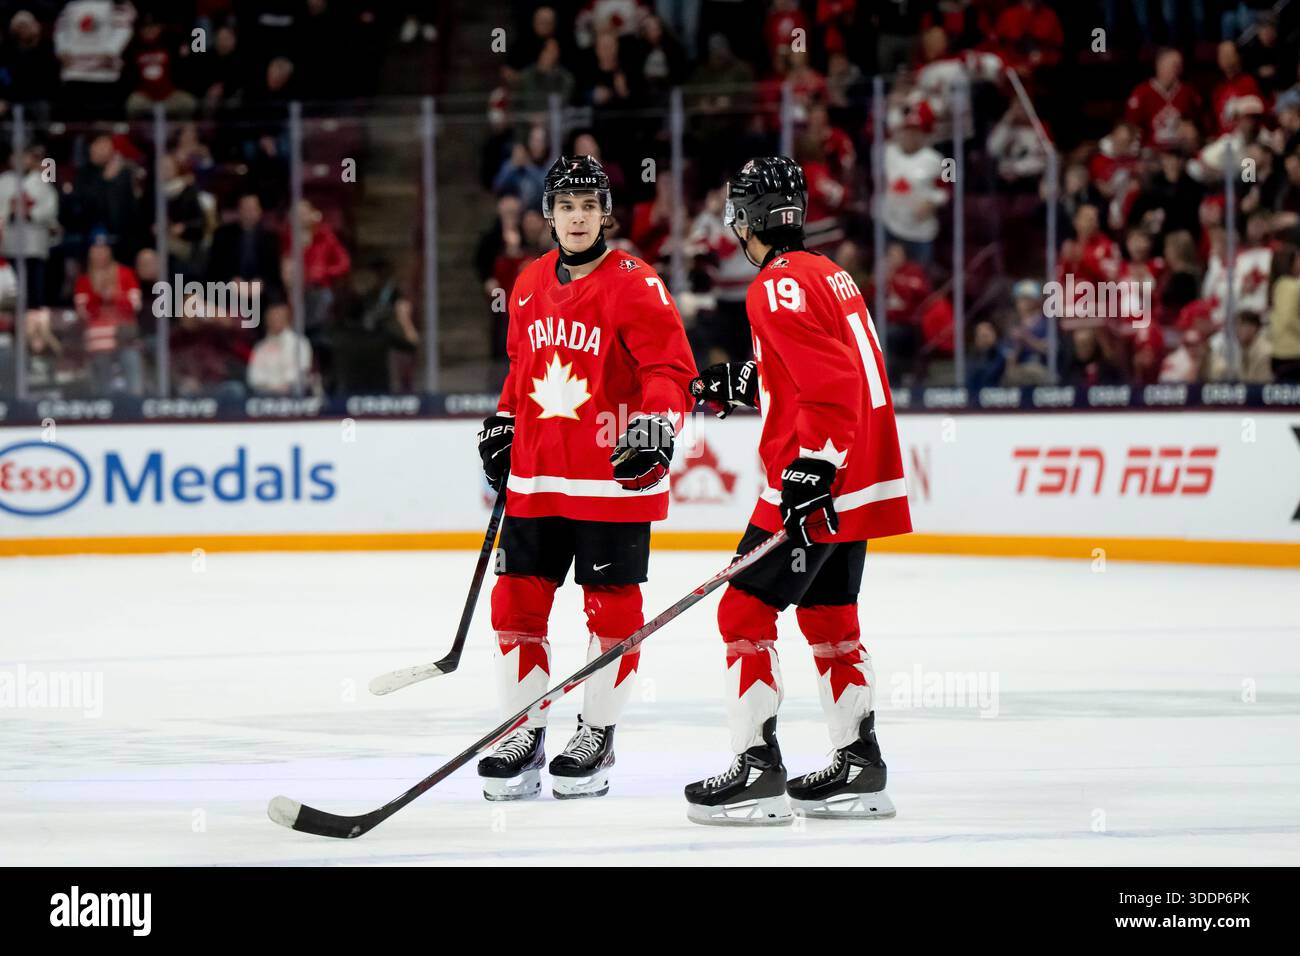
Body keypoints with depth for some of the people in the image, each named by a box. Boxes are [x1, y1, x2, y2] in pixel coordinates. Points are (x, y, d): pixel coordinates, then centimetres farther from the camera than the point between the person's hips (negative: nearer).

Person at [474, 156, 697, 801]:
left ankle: (597, 735, 13)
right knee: (517, 600, 3)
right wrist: (503, 422, 17)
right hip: (536, 479, 6)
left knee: (611, 607, 1)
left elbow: (671, 367, -13)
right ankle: (524, 733, 12)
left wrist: (657, 420, -29)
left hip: (613, 479, -6)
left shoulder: (635, 286, -9)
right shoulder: (530, 287, 11)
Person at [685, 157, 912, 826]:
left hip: (817, 490, -10)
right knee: (827, 616, 17)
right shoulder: (827, 274, 14)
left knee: (746, 610, -6)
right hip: (859, 482, 10)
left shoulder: (779, 289, -16)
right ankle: (858, 768, 20)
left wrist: (808, 475, -25)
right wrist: (737, 384, 26)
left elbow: (831, 386, -24)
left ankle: (758, 771, -9)